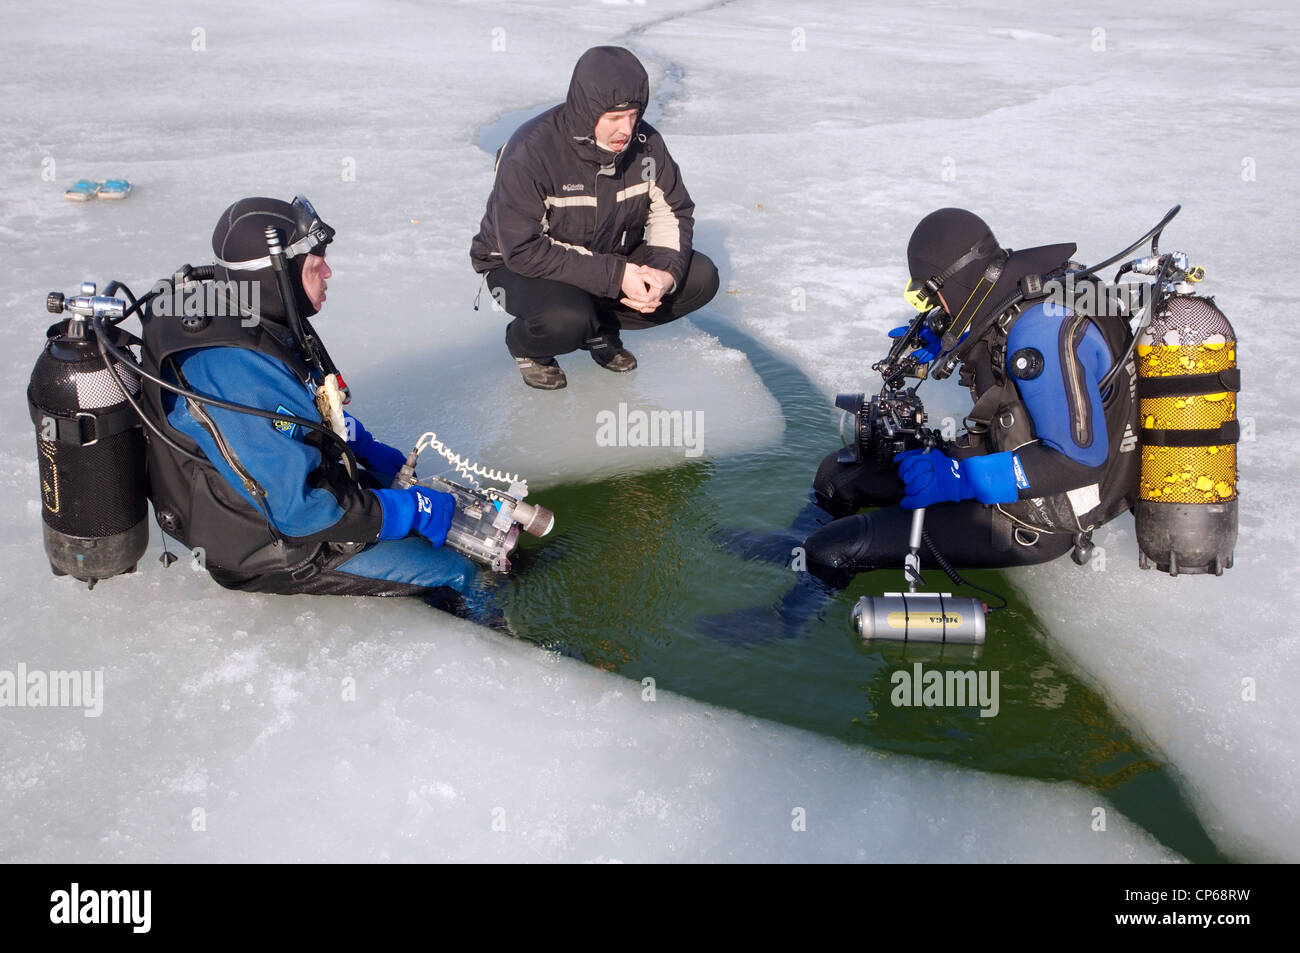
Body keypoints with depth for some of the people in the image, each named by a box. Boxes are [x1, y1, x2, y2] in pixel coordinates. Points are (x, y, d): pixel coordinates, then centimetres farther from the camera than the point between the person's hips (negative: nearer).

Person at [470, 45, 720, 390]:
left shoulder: (645, 142, -12)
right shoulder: (529, 153, -28)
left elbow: (673, 211, 0)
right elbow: (525, 251, -30)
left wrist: (667, 271, -21)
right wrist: (615, 276, -32)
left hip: (613, 256, 6)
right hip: (521, 266, -6)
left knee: (700, 278, -9)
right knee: (566, 321, -38)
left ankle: (602, 327, 9)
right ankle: (526, 344, 0)